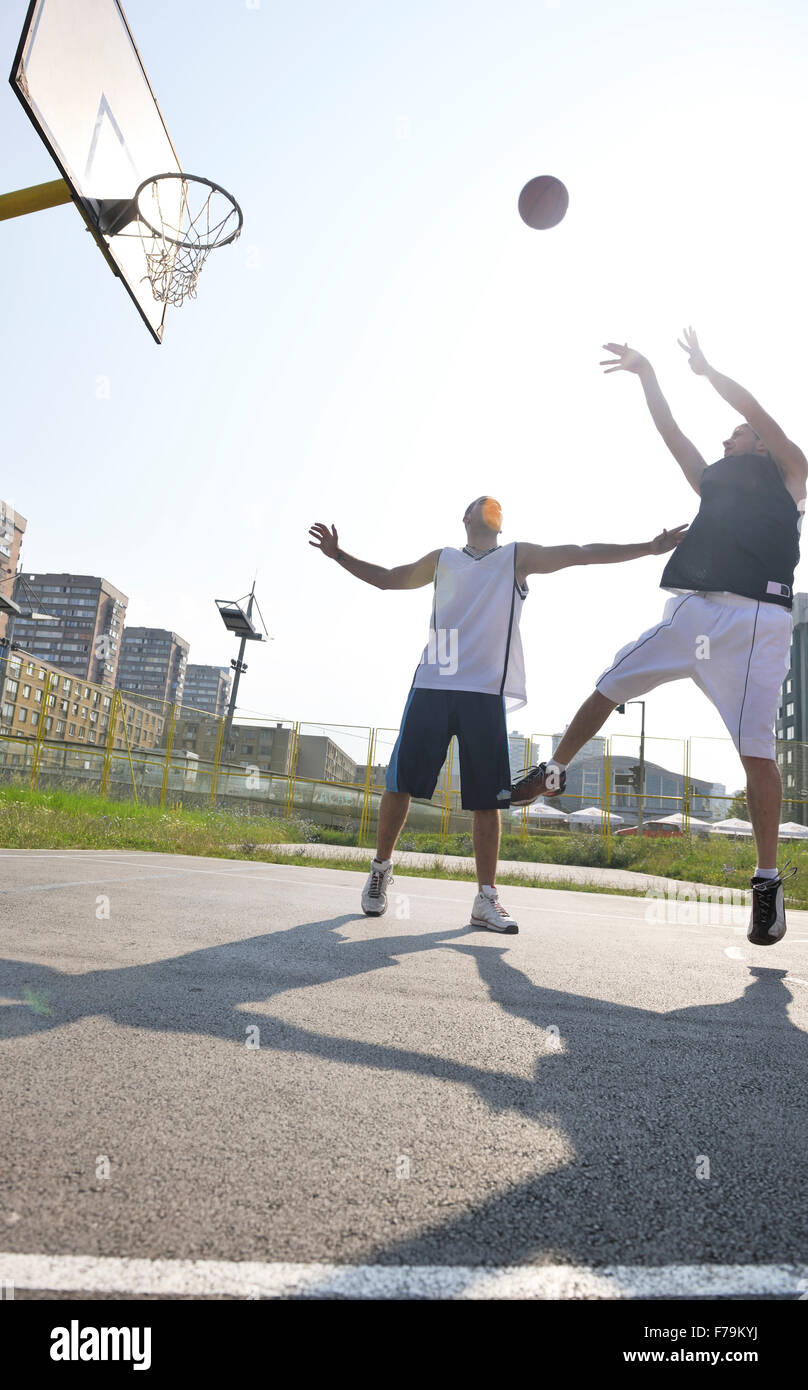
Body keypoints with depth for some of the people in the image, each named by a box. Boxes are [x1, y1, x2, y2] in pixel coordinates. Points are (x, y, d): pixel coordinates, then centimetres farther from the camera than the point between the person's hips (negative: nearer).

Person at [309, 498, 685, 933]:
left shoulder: (517, 557, 14)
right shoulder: (443, 560, 20)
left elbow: (582, 553, 7)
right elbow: (388, 578, 29)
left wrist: (649, 547, 0)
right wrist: (339, 555, 20)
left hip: (486, 694, -1)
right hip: (431, 686, 1)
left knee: (487, 799, -3)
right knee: (398, 782, -2)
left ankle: (486, 900, 6)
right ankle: (381, 869, 18)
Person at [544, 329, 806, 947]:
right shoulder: (715, 482, 28)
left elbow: (754, 409, 8)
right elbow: (671, 432, 24)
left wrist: (705, 367, 19)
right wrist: (648, 374, 23)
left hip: (754, 618, -5)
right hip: (690, 612, 5)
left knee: (756, 751, -9)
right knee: (608, 688, 4)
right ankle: (552, 774, 22)